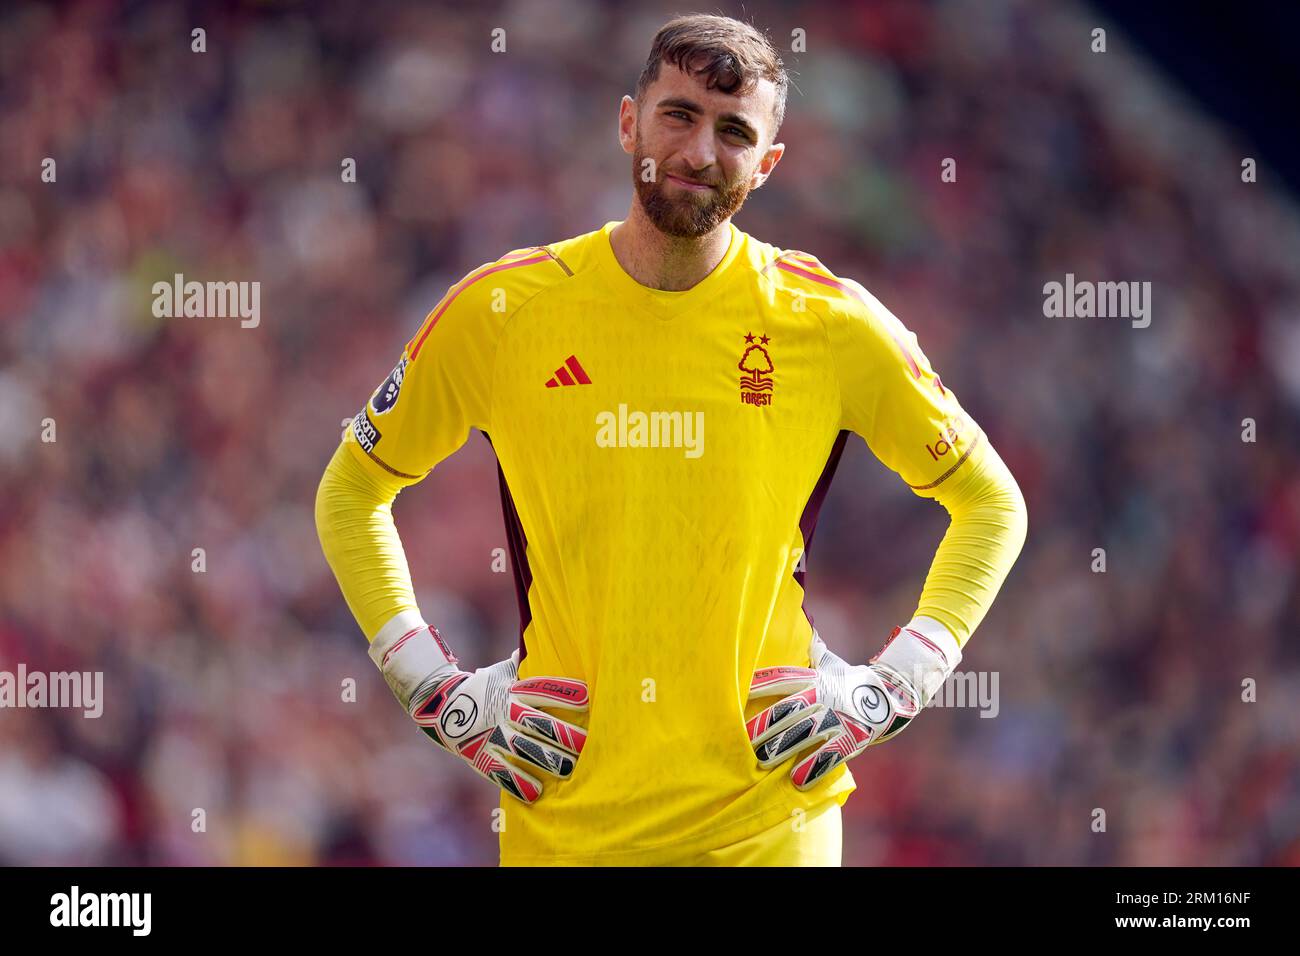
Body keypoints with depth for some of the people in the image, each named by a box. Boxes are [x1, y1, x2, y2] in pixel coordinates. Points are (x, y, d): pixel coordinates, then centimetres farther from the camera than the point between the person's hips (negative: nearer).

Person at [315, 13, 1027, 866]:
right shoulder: (501, 313, -1)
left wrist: (891, 689, 0)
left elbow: (992, 504, 11)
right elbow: (351, 492, 12)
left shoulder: (833, 324, -2)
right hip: (563, 821, 1)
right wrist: (436, 691, 2)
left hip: (766, 820, 0)